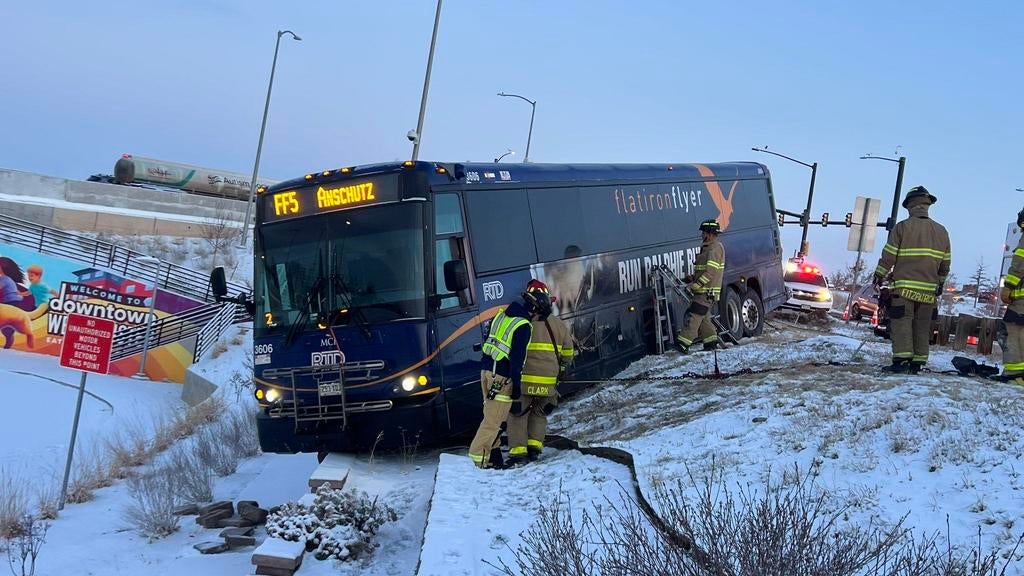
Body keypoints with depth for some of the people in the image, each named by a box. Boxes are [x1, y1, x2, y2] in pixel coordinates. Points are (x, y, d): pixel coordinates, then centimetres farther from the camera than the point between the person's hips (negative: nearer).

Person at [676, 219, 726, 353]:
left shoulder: (715, 248, -14)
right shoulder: (709, 247, 20)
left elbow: (710, 273, -22)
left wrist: (694, 285, -21)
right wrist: (692, 279, 13)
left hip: (707, 292, -11)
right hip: (705, 291, 11)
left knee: (695, 315, -14)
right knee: (701, 317, 13)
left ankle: (683, 342, -18)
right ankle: (711, 341, 17)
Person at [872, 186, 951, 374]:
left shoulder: (902, 227, -5)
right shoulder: (941, 231, 10)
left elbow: (889, 255, -4)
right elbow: (945, 262, 15)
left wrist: (879, 275, 7)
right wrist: (940, 282, 27)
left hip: (904, 286, -4)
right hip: (929, 290, 4)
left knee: (901, 322, -4)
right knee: (922, 326, 9)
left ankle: (901, 360, -14)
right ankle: (917, 363, 9)